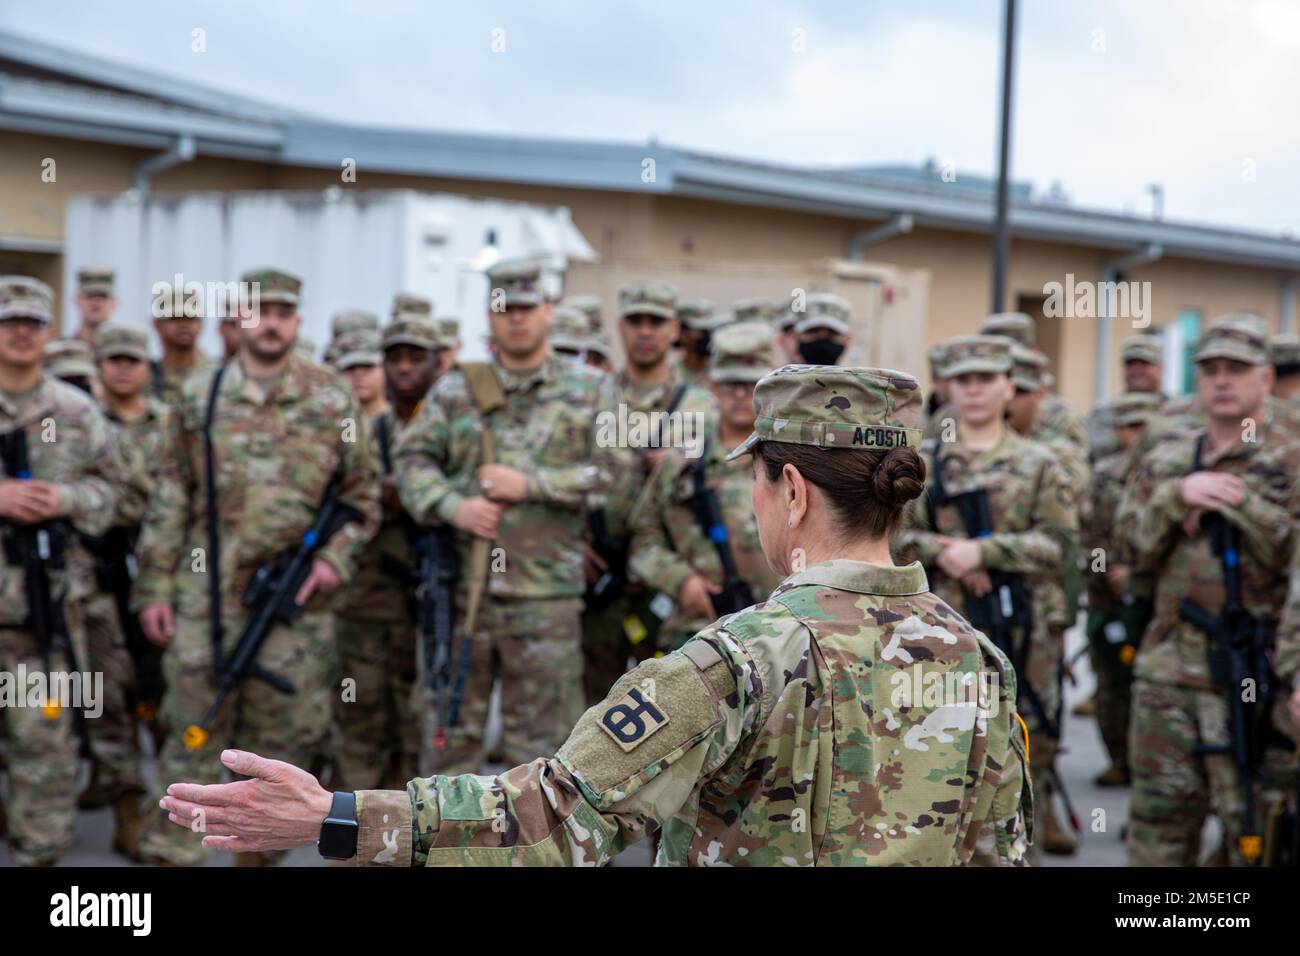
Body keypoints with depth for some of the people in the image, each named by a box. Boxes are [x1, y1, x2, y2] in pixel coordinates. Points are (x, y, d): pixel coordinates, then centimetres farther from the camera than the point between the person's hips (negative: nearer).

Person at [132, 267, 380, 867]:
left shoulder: (333, 400, 4)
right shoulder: (199, 398, 5)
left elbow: (362, 493, 8)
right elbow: (170, 499, 5)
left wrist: (337, 556, -7)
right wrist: (153, 587, 1)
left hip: (297, 596, 0)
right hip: (207, 594, 0)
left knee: (282, 734, 6)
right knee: (194, 732, 3)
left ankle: (256, 850, 20)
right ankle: (173, 852, 10)